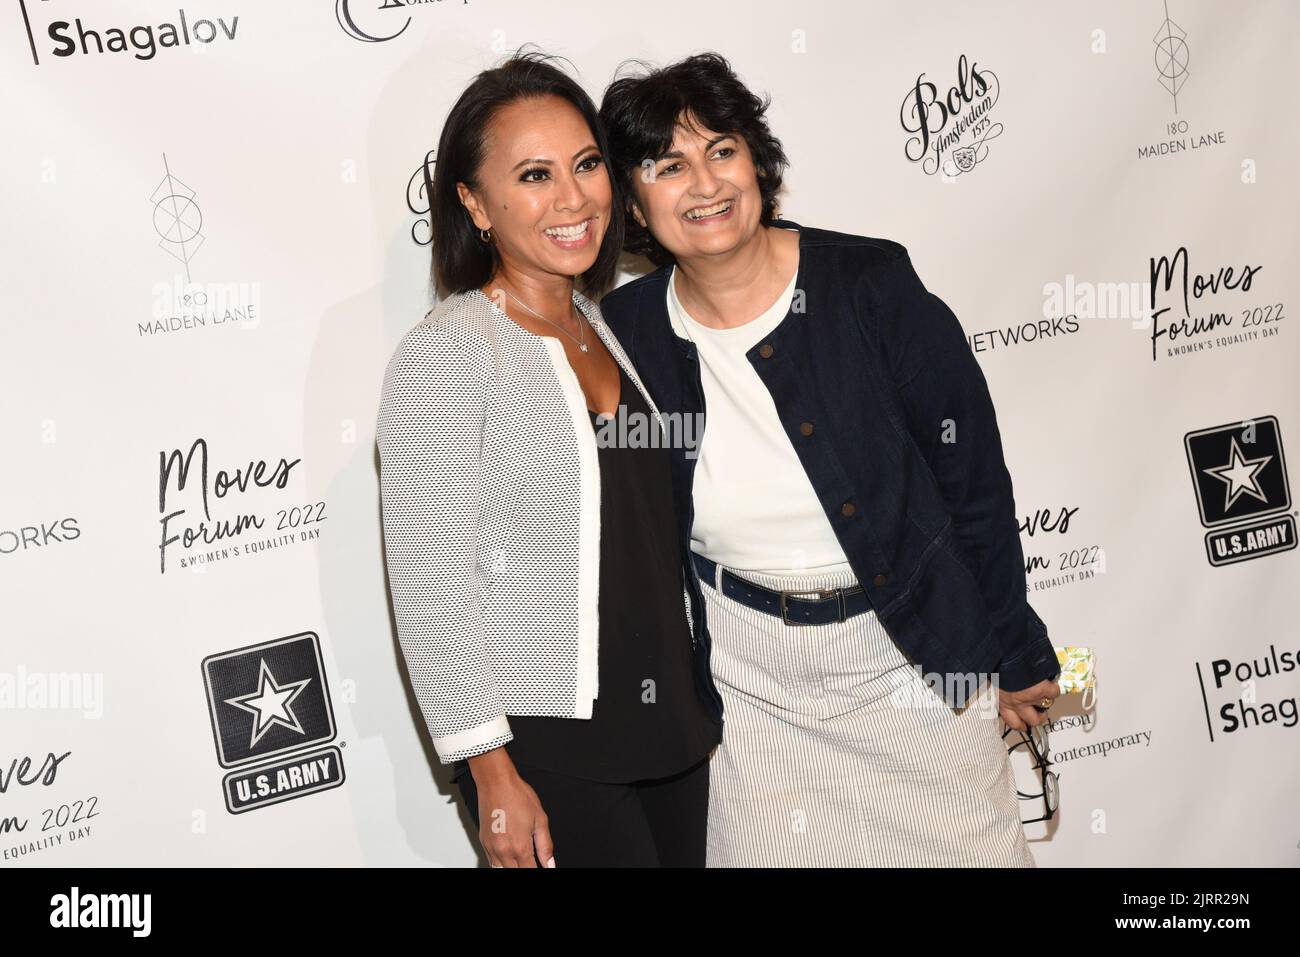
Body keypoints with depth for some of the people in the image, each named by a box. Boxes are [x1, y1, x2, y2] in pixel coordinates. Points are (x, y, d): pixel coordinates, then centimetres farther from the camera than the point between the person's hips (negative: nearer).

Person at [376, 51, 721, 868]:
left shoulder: (611, 327, 10)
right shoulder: (444, 355, -13)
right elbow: (431, 584, -15)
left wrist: (701, 701, 17)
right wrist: (491, 772, -16)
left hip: (670, 723, 7)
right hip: (544, 752, -7)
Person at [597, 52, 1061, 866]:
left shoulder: (871, 287, -14)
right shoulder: (625, 332, -8)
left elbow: (972, 473, -8)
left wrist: (1013, 652, -3)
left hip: (915, 646, -1)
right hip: (747, 670, 1)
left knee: (964, 845, 12)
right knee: (774, 852, 13)